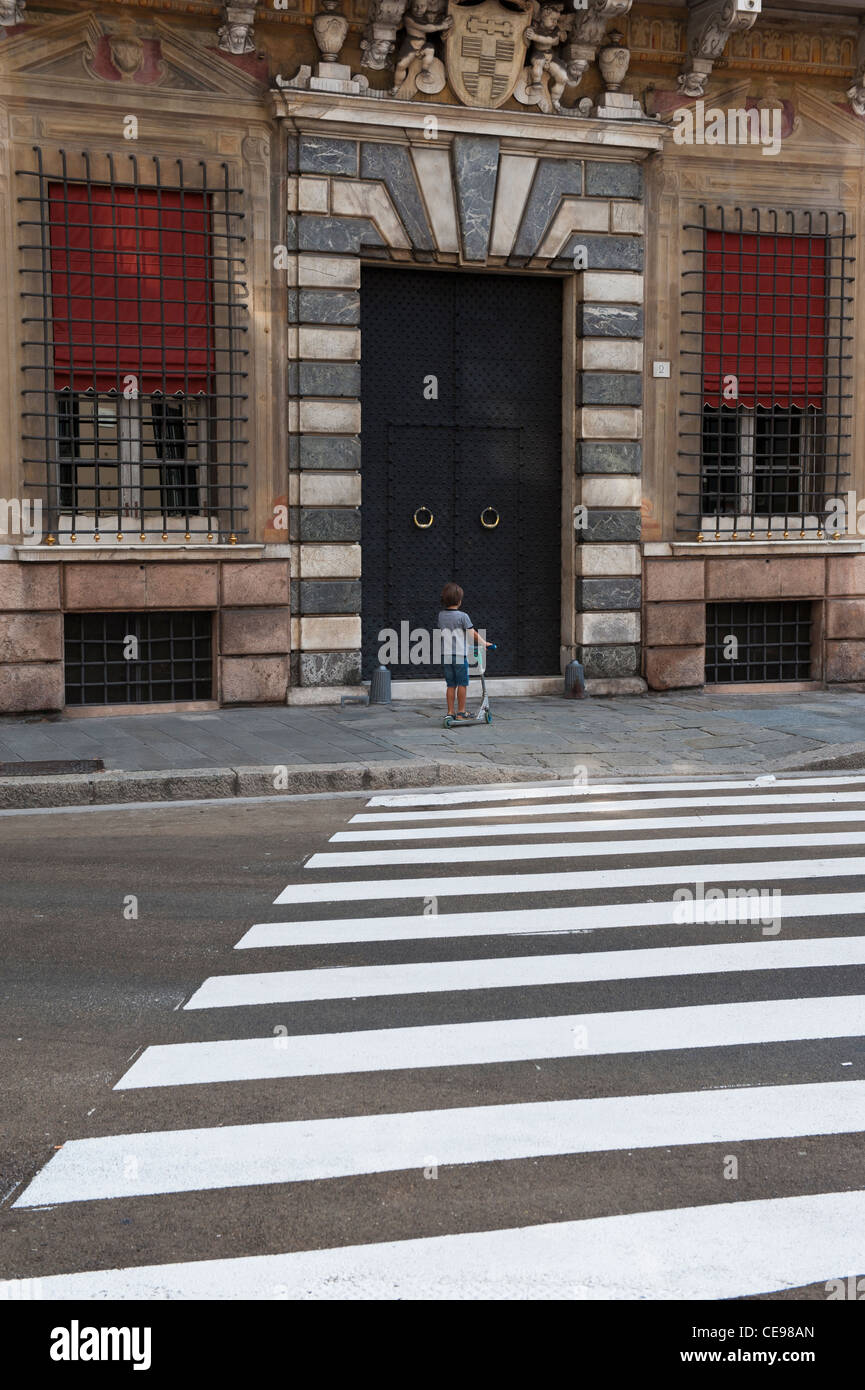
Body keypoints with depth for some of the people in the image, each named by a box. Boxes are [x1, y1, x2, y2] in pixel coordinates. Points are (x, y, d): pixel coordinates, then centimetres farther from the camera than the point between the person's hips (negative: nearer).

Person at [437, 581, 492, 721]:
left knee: (451, 685, 10)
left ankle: (450, 712, 10)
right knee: (462, 684, 4)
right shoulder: (462, 616, -10)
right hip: (460, 654, -5)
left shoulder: (441, 615, 6)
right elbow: (472, 634, -8)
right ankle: (461, 712, 6)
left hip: (446, 654, 5)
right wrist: (484, 643, 6)